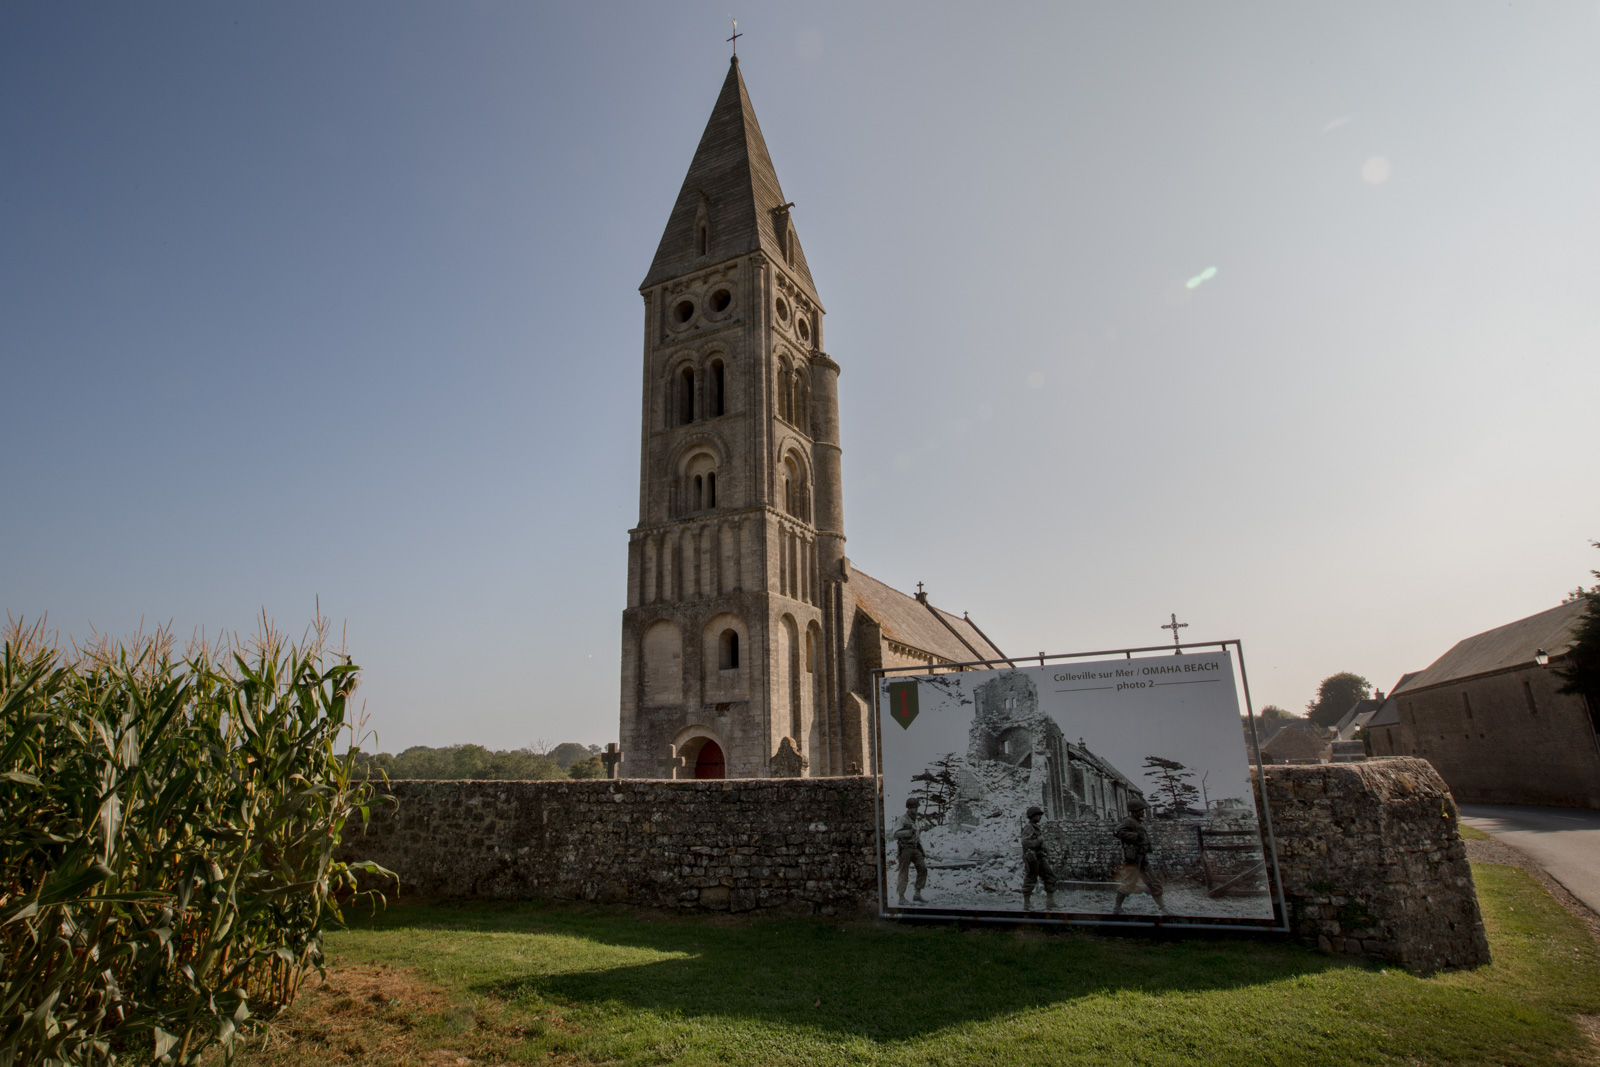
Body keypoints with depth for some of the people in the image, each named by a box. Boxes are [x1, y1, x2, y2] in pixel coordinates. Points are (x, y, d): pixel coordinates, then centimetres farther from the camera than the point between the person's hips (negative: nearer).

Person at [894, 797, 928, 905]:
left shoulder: (915, 820, 16)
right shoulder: (902, 819, -9)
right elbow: (896, 834, -20)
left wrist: (922, 852, 22)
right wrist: (909, 832, -27)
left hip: (915, 849, 7)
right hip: (905, 848, -7)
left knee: (923, 868, -3)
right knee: (904, 873, -3)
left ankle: (917, 894, 4)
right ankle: (901, 898, 3)